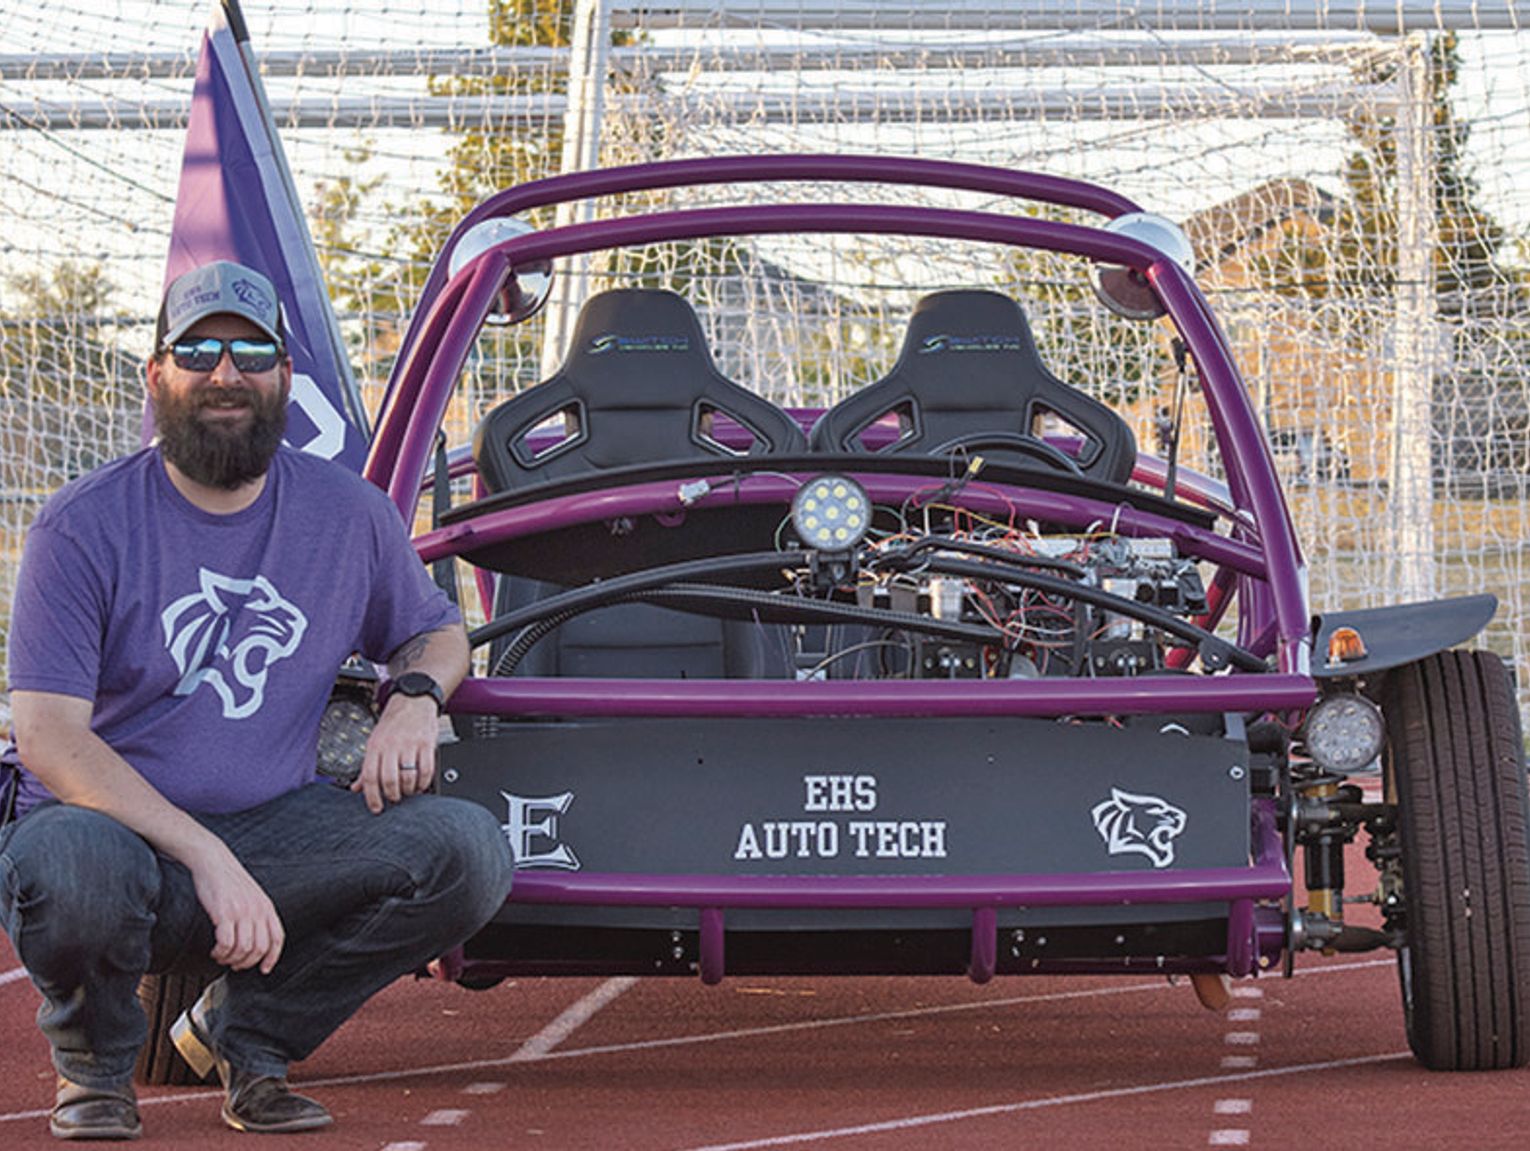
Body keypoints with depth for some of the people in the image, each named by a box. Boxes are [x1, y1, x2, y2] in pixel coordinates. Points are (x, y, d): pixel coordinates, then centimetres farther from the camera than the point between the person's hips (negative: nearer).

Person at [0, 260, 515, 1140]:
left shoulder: (351, 514, 6)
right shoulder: (86, 525, -8)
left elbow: (437, 631, 24)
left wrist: (415, 697, -3)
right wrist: (206, 858, -28)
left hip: (276, 827, 4)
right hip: (114, 826, -4)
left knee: (470, 850, -21)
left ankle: (247, 1035, 2)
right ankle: (96, 1062, -2)